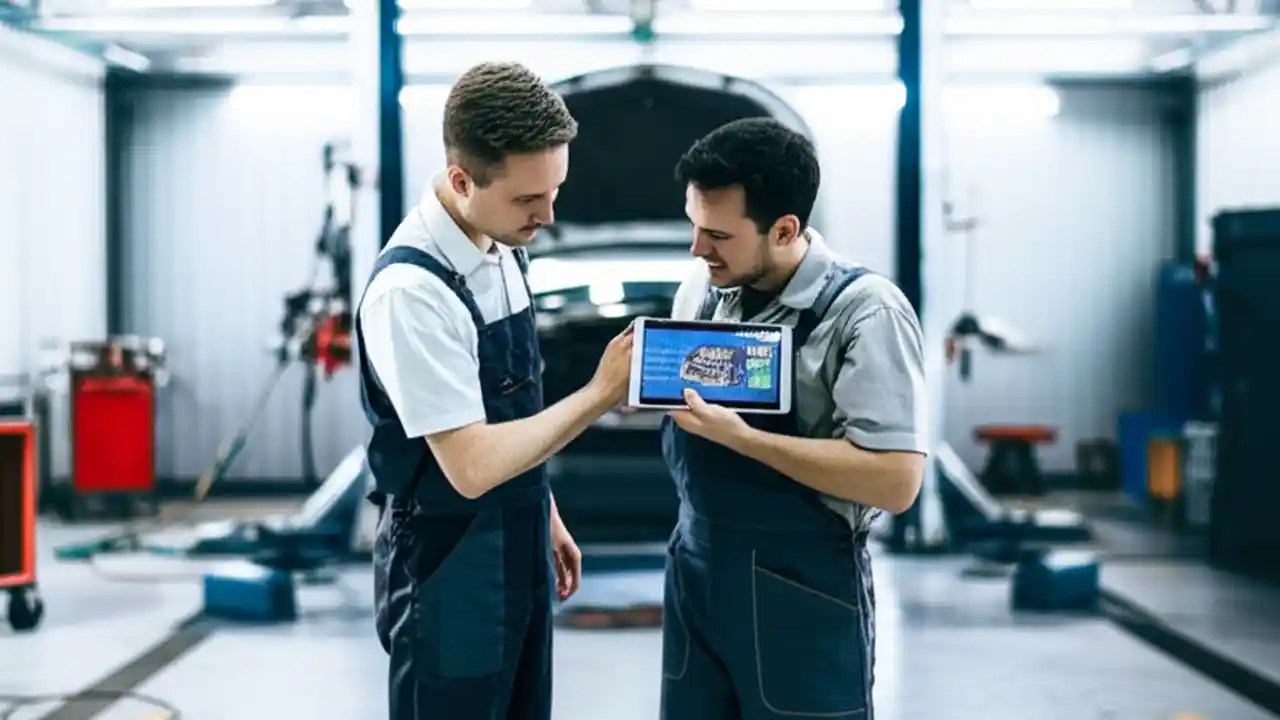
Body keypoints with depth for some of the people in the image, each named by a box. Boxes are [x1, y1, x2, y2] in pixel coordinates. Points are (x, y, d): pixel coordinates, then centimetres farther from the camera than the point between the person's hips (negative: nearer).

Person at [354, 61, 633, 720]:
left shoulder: (504, 251, 1)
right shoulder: (411, 290, -25)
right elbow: (471, 465, -27)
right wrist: (601, 394, -22)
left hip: (520, 554, 8)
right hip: (450, 571, -8)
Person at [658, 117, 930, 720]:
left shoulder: (864, 312, -17)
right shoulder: (702, 286, 3)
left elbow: (897, 480, -24)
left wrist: (741, 437, -26)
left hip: (805, 594, -6)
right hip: (695, 572, 6)